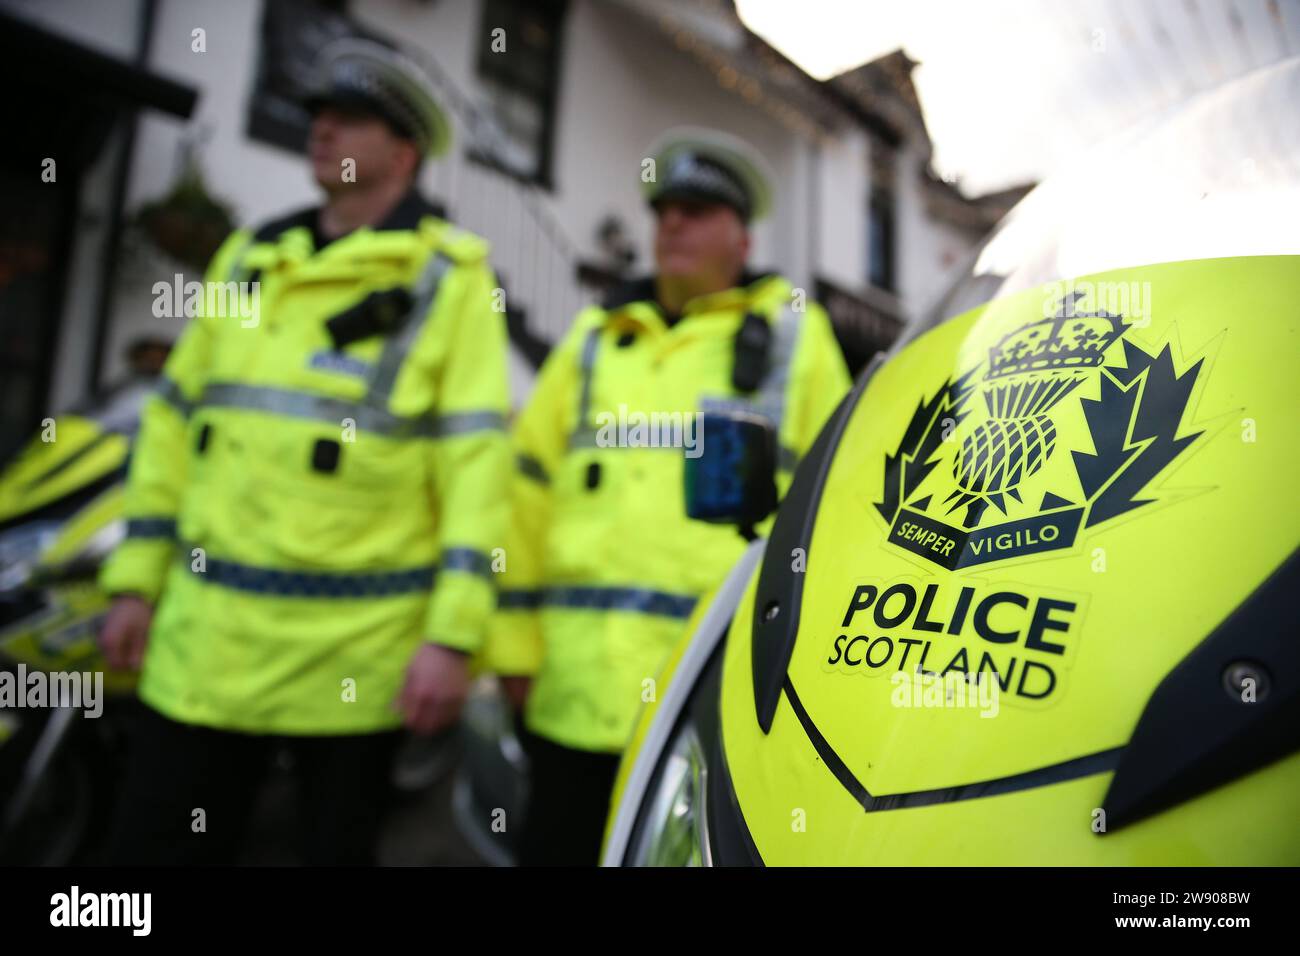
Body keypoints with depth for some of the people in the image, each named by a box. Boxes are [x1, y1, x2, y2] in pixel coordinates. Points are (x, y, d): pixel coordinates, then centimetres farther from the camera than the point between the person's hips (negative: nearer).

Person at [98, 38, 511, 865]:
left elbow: (476, 460, -11)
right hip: (206, 639, 5)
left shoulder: (449, 279, -4)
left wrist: (453, 634, -16)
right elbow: (176, 421, 15)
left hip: (358, 653, -4)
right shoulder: (247, 260, 13)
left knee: (338, 843, 14)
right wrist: (137, 581, 12)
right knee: (154, 842, 13)